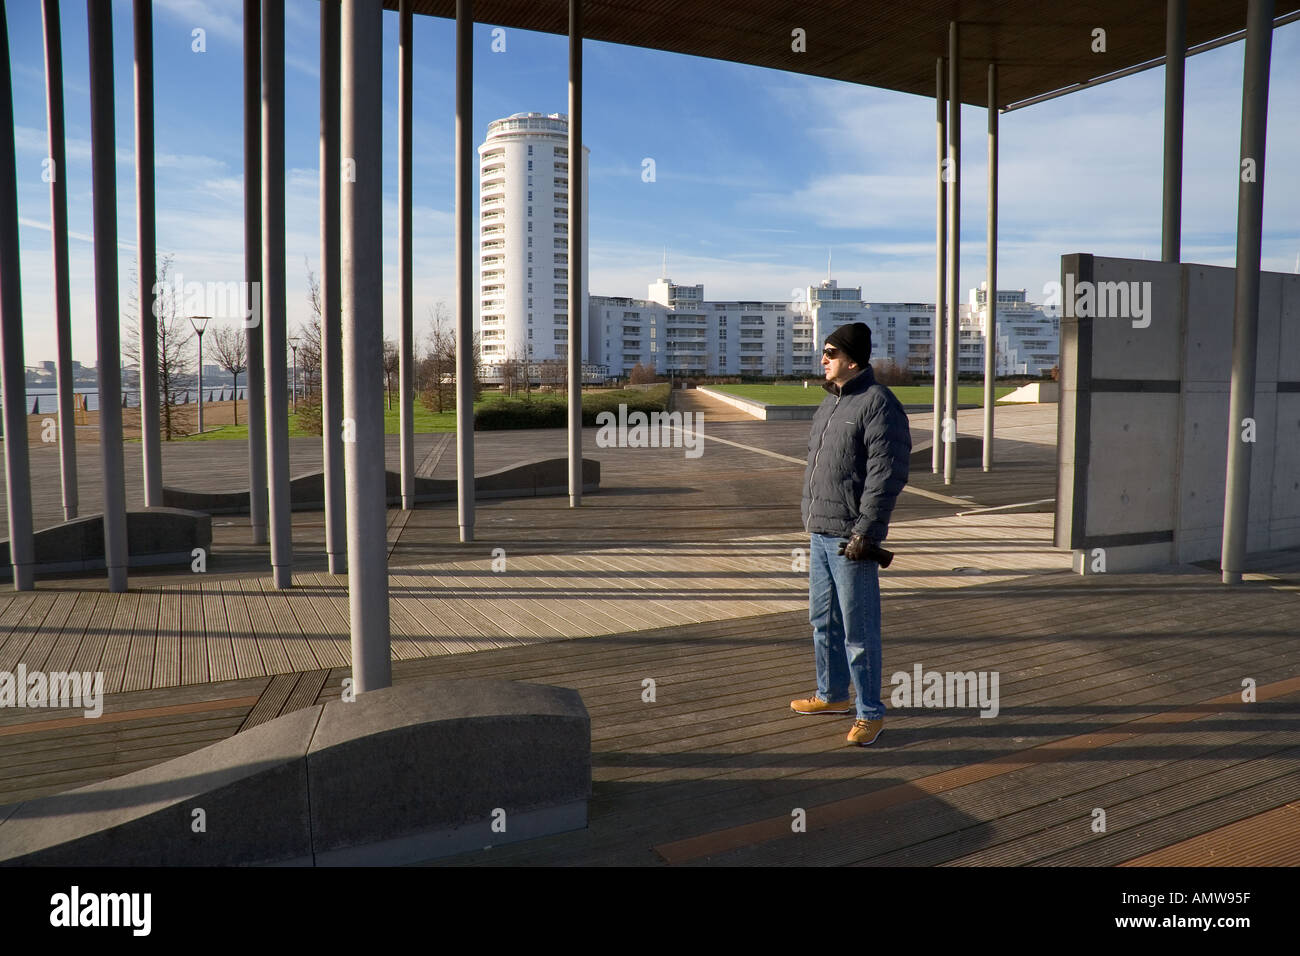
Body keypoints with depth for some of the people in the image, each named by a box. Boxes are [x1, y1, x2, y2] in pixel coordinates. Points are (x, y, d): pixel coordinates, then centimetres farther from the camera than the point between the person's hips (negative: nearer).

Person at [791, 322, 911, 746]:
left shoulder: (878, 403, -13)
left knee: (858, 629, -1)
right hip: (820, 534, 9)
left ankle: (870, 712, 12)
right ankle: (832, 695, 34)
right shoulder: (830, 403, 16)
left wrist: (864, 532, -21)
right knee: (823, 620, 18)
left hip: (851, 537, -9)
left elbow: (886, 475, -19)